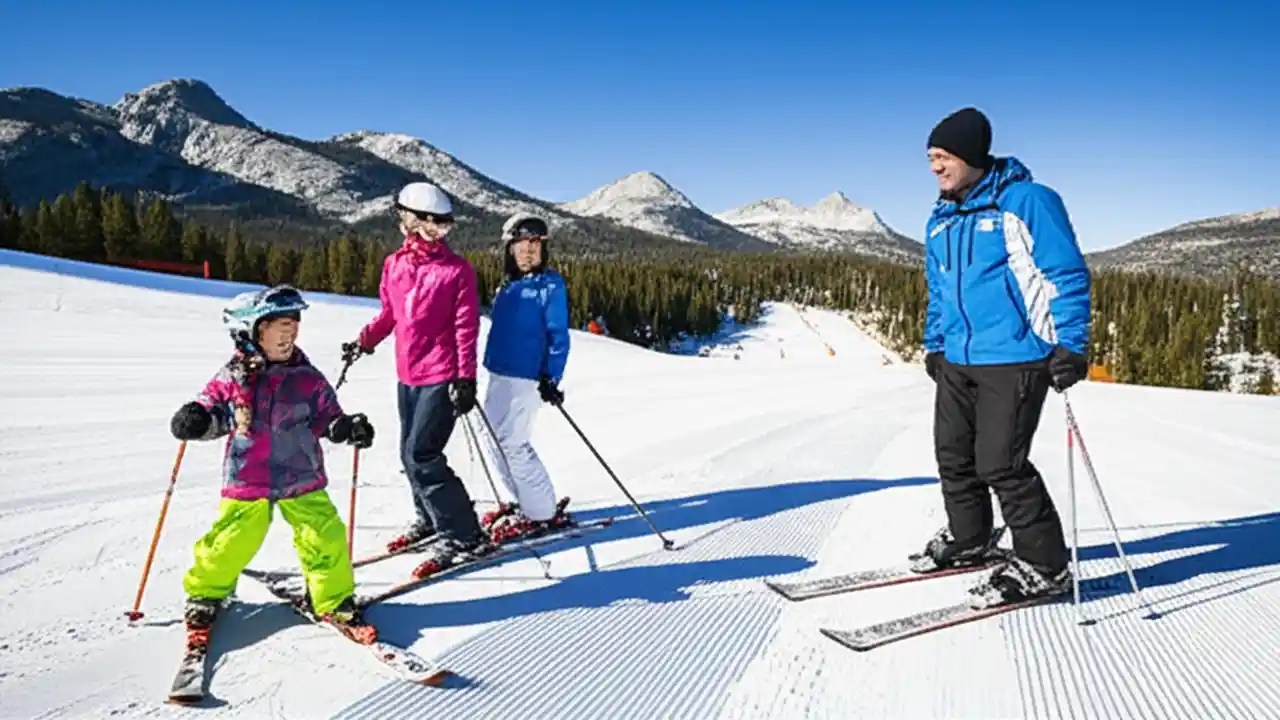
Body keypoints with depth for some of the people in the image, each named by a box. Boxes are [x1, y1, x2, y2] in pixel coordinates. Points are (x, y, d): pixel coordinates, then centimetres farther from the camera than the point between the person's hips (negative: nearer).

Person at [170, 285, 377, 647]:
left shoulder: (308, 379, -2)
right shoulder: (232, 378, -4)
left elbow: (327, 418, 5)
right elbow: (211, 409, 7)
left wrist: (347, 428, -13)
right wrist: (195, 420, -13)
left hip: (302, 478, 1)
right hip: (246, 480, 0)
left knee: (326, 538, -3)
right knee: (231, 542, 6)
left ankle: (334, 600, 17)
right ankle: (204, 596, 35)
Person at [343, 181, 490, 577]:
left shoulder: (457, 268, -8)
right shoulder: (395, 264, 6)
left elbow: (466, 327, -10)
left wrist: (466, 377, -15)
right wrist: (364, 341, 14)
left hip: (441, 376, -6)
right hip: (407, 375, 6)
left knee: (421, 456, -11)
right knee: (411, 454, 15)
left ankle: (463, 536, 0)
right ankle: (429, 519, 36)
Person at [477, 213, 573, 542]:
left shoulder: (549, 284, -7)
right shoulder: (507, 286, 13)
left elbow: (558, 334, -11)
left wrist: (551, 378, -18)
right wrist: (489, 366, 23)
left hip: (526, 377, -8)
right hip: (499, 375, 8)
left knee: (512, 444, -8)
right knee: (497, 441, 12)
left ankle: (543, 513, 4)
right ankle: (529, 502, 26)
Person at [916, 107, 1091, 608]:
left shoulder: (1026, 201, -9)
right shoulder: (941, 219, 14)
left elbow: (1067, 275, -10)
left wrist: (1071, 345, -15)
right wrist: (934, 344, 23)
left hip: (1015, 360, -8)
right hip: (957, 361, 8)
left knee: (1000, 464, -9)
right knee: (953, 456, 14)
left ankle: (1042, 565, 8)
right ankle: (969, 540, 34)